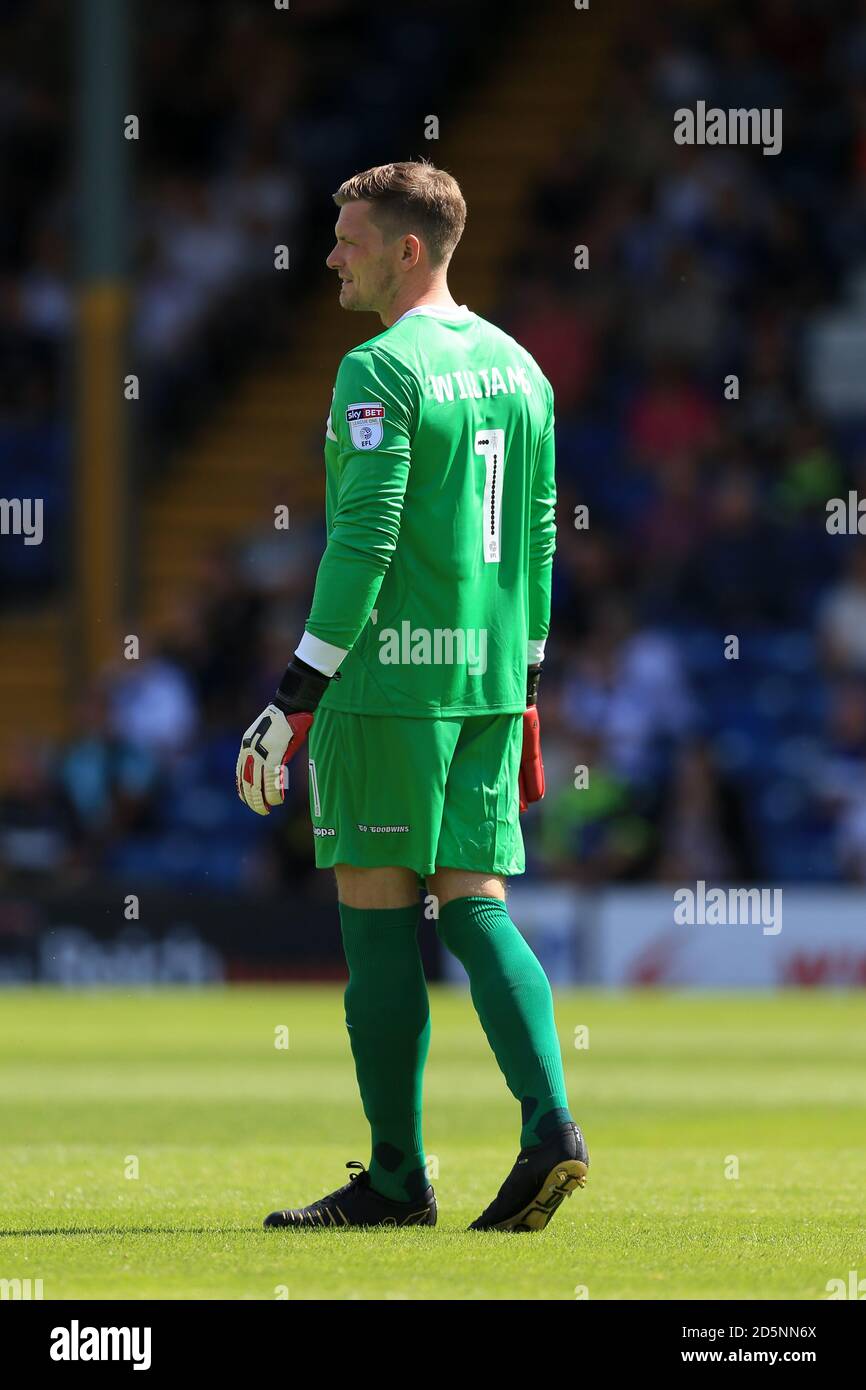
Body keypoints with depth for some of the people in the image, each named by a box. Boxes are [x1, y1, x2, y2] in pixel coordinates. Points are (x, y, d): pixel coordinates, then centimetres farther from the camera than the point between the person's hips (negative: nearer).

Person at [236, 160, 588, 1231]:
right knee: (473, 903, 8)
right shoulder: (517, 368, 13)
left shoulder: (381, 372, -11)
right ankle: (549, 1125, -10)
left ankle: (396, 1177, 2)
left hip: (390, 674, -7)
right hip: (491, 680, 7)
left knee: (377, 911, 0)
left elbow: (364, 543, -17)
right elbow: (540, 543, 17)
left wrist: (296, 698, -15)